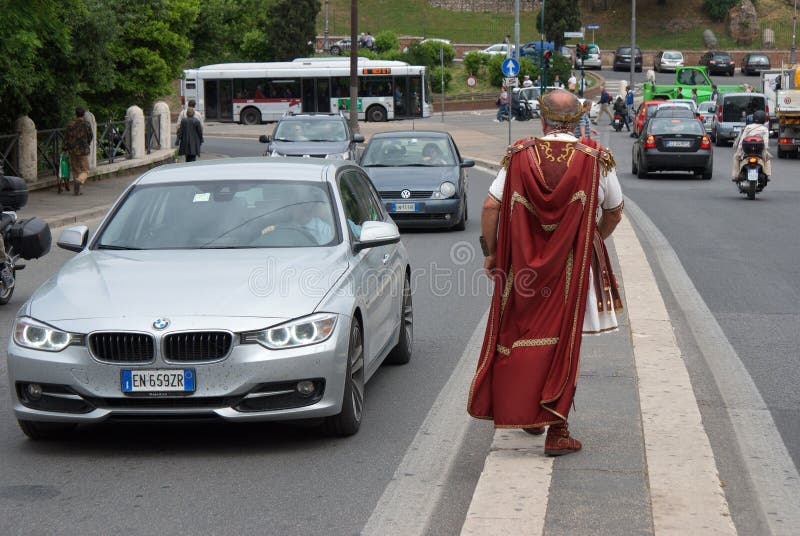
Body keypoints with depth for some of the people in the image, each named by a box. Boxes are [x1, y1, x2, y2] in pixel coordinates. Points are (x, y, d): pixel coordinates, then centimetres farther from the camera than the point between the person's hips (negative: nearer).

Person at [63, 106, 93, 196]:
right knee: (85, 170, 4)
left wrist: (65, 149, 9)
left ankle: (76, 190, 14)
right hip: (83, 150, -4)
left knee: (75, 170, 13)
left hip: (72, 151, 4)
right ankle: (79, 181, -25)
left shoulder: (70, 124, 4)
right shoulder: (86, 124, -7)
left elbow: (66, 137, 4)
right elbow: (90, 136, 1)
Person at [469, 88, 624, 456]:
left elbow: (490, 207, -6)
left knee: (523, 333, 19)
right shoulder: (596, 160, -5)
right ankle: (557, 430, 4)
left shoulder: (519, 155, -4)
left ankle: (526, 414, 31)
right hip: (573, 268, -1)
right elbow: (614, 212, 7)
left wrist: (490, 251, 6)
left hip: (524, 263, 1)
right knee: (565, 342, 4)